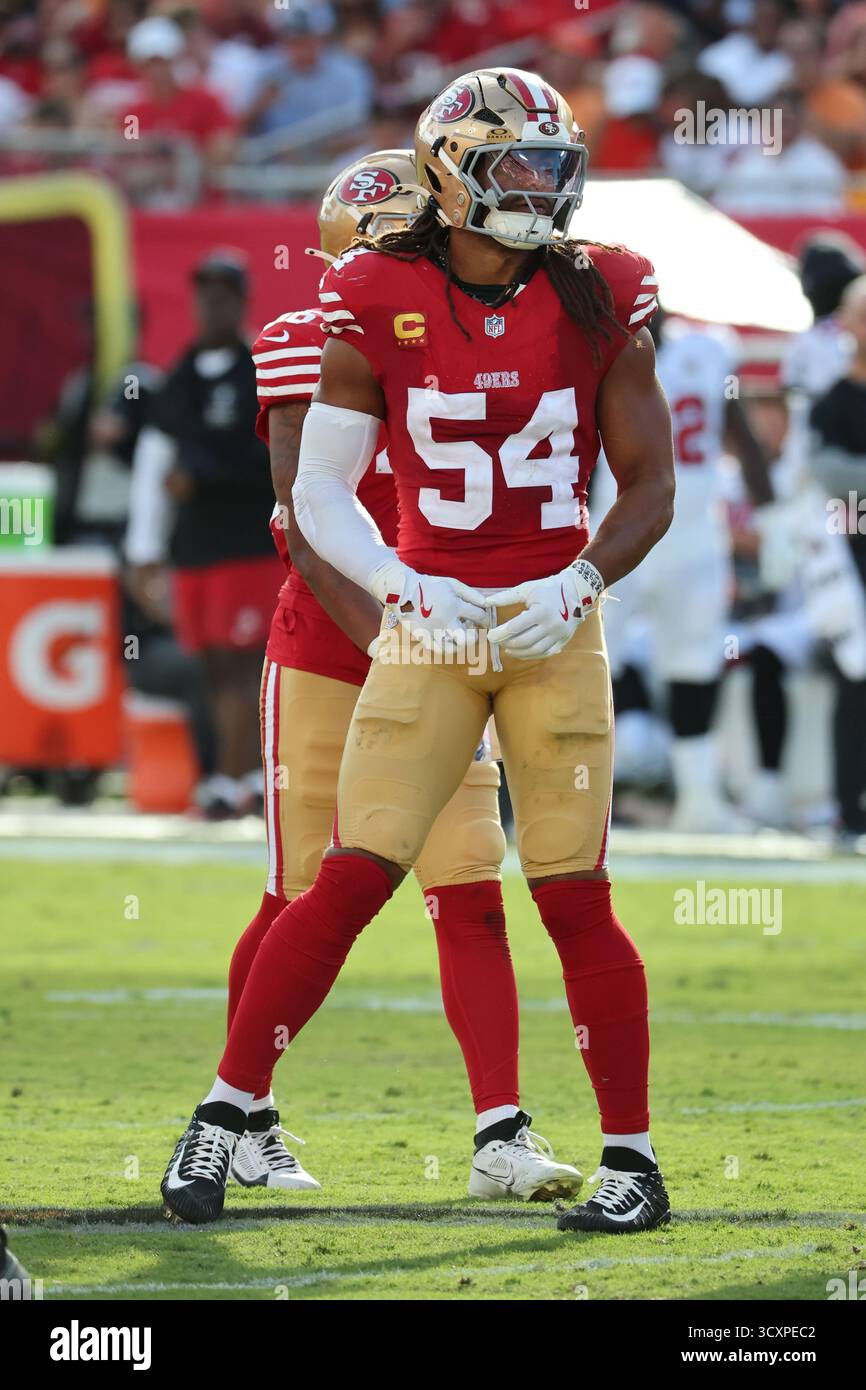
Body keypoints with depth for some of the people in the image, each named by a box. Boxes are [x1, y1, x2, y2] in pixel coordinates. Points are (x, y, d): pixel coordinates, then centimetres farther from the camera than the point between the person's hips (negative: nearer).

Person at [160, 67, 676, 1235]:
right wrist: (401, 590, -13)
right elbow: (320, 493, 1)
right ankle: (226, 1111, 3)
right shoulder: (379, 306, -3)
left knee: (575, 899, 0)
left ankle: (633, 1160, 9)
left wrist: (580, 582, -10)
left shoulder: (598, 304, -1)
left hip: (555, 626, 1)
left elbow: (651, 484, 5)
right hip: (432, 631, -1)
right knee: (352, 881, -6)